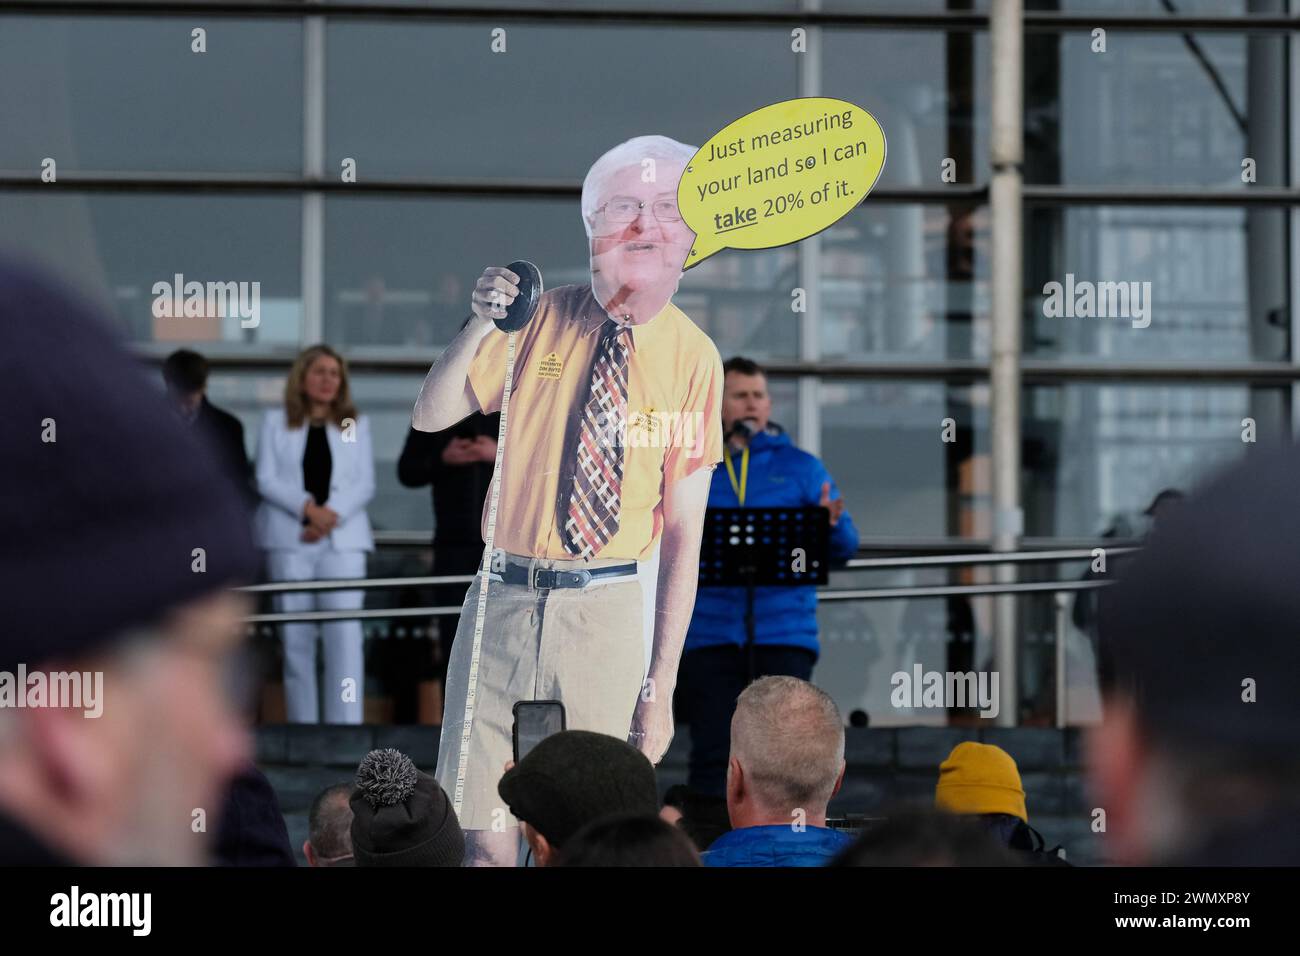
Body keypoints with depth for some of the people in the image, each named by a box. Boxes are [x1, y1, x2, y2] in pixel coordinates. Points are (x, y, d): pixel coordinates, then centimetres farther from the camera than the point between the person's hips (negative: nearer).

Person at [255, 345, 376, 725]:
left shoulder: (356, 425, 14)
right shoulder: (276, 423, 12)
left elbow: (364, 485, 6)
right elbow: (266, 480, 1)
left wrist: (330, 515, -10)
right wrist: (308, 507, -13)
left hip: (342, 538, 0)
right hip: (289, 540, 0)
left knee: (345, 632, -12)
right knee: (295, 636, 0)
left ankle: (346, 728, -16)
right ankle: (301, 728, 5)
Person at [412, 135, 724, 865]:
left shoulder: (692, 358, -1)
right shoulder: (541, 320, 4)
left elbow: (685, 532, -2)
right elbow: (431, 416, 3)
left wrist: (661, 688, -5)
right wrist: (482, 323, -14)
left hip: (606, 613, -1)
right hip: (505, 600, 1)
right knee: (483, 838, -2)